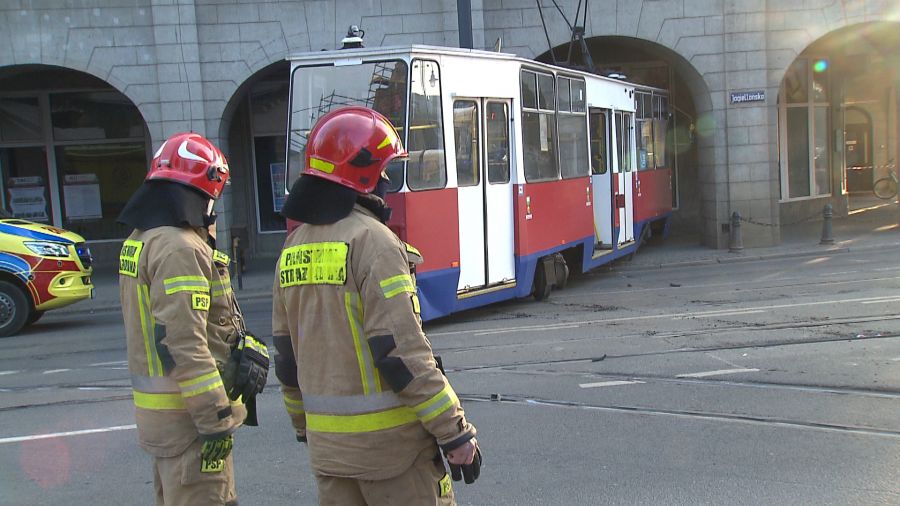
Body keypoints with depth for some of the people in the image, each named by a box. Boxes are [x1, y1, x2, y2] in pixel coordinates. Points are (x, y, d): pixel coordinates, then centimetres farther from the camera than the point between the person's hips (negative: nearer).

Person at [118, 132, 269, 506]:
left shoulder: (141, 239, 11)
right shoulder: (180, 248, -21)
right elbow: (183, 343, -26)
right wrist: (216, 419, -23)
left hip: (157, 405, 10)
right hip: (186, 413, -10)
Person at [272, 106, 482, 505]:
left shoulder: (295, 247, 7)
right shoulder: (371, 239, -15)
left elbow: (287, 353, 13)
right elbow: (401, 351, -20)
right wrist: (454, 433, -14)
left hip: (325, 442, 7)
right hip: (387, 441, -7)